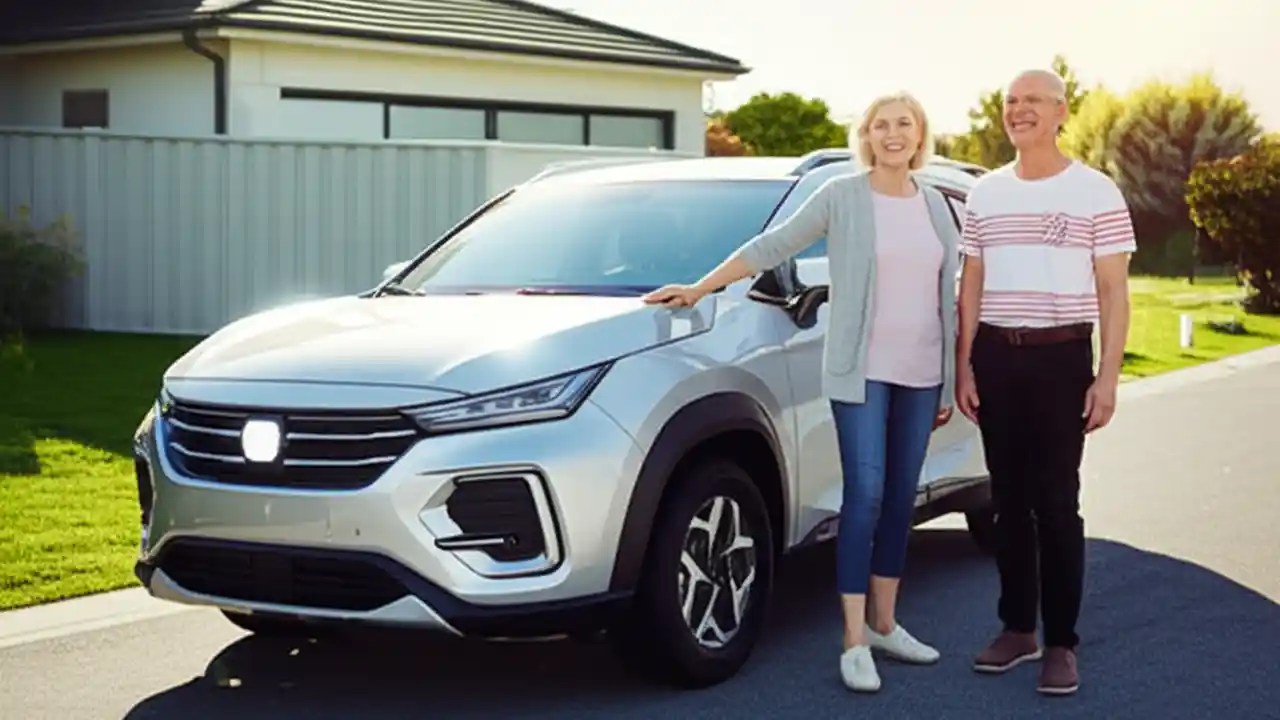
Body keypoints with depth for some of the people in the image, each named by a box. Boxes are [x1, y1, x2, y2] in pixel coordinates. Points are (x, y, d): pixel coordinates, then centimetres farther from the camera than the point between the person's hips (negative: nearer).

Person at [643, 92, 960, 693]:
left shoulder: (934, 204, 10)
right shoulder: (841, 196, -3)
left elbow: (948, 297, 14)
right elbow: (771, 247, -1)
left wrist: (949, 382, 13)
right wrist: (699, 289, -4)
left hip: (921, 374, 5)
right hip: (860, 371, -5)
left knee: (900, 500, 9)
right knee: (865, 498, -10)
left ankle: (883, 625, 21)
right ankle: (854, 643, -5)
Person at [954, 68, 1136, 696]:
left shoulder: (1096, 193, -1)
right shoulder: (984, 194, 10)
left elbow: (1112, 292, -2)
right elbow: (970, 287, 13)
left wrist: (1108, 376, -9)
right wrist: (962, 365, 6)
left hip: (1061, 358, -4)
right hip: (996, 358, 4)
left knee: (1056, 503, -2)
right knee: (1009, 500, 9)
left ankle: (1061, 643, 5)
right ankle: (1017, 628, 19)